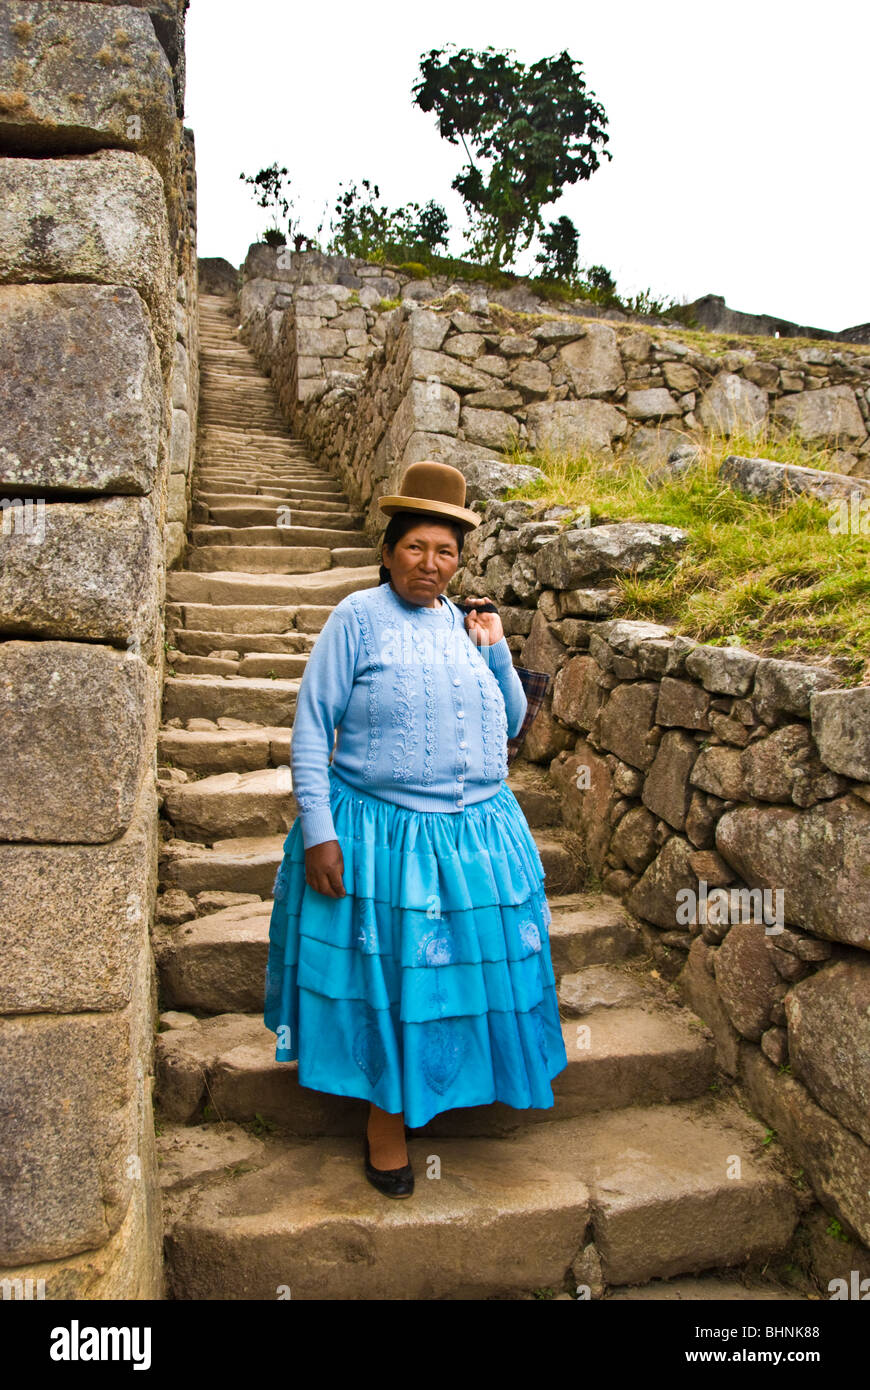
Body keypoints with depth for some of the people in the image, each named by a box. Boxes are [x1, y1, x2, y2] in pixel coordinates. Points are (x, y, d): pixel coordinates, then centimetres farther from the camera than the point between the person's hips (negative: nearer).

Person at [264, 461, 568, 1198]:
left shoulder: (467, 624, 9)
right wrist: (317, 831, -15)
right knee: (386, 976, 6)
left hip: (477, 834, 5)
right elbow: (311, 727, -8)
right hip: (379, 834, -4)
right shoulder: (358, 618, -6)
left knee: (467, 966, 11)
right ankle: (385, 1115, 27)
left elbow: (509, 723, 15)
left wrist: (496, 651, 1)